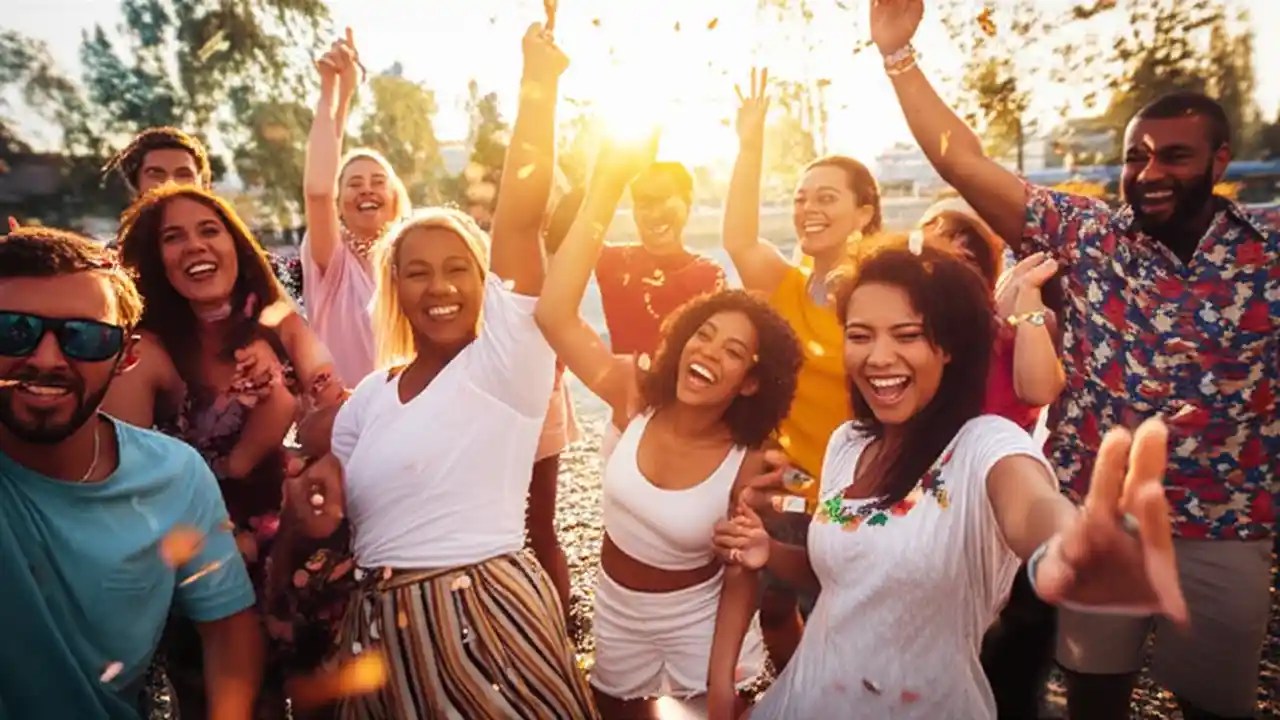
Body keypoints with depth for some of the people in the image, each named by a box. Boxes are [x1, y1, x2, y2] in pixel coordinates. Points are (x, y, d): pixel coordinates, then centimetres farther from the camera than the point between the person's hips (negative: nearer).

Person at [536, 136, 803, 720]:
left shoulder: (748, 464, -24)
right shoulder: (634, 400, -20)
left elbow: (741, 578, -14)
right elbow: (553, 314, -32)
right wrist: (606, 187, -38)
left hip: (699, 623, -3)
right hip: (617, 617, 4)